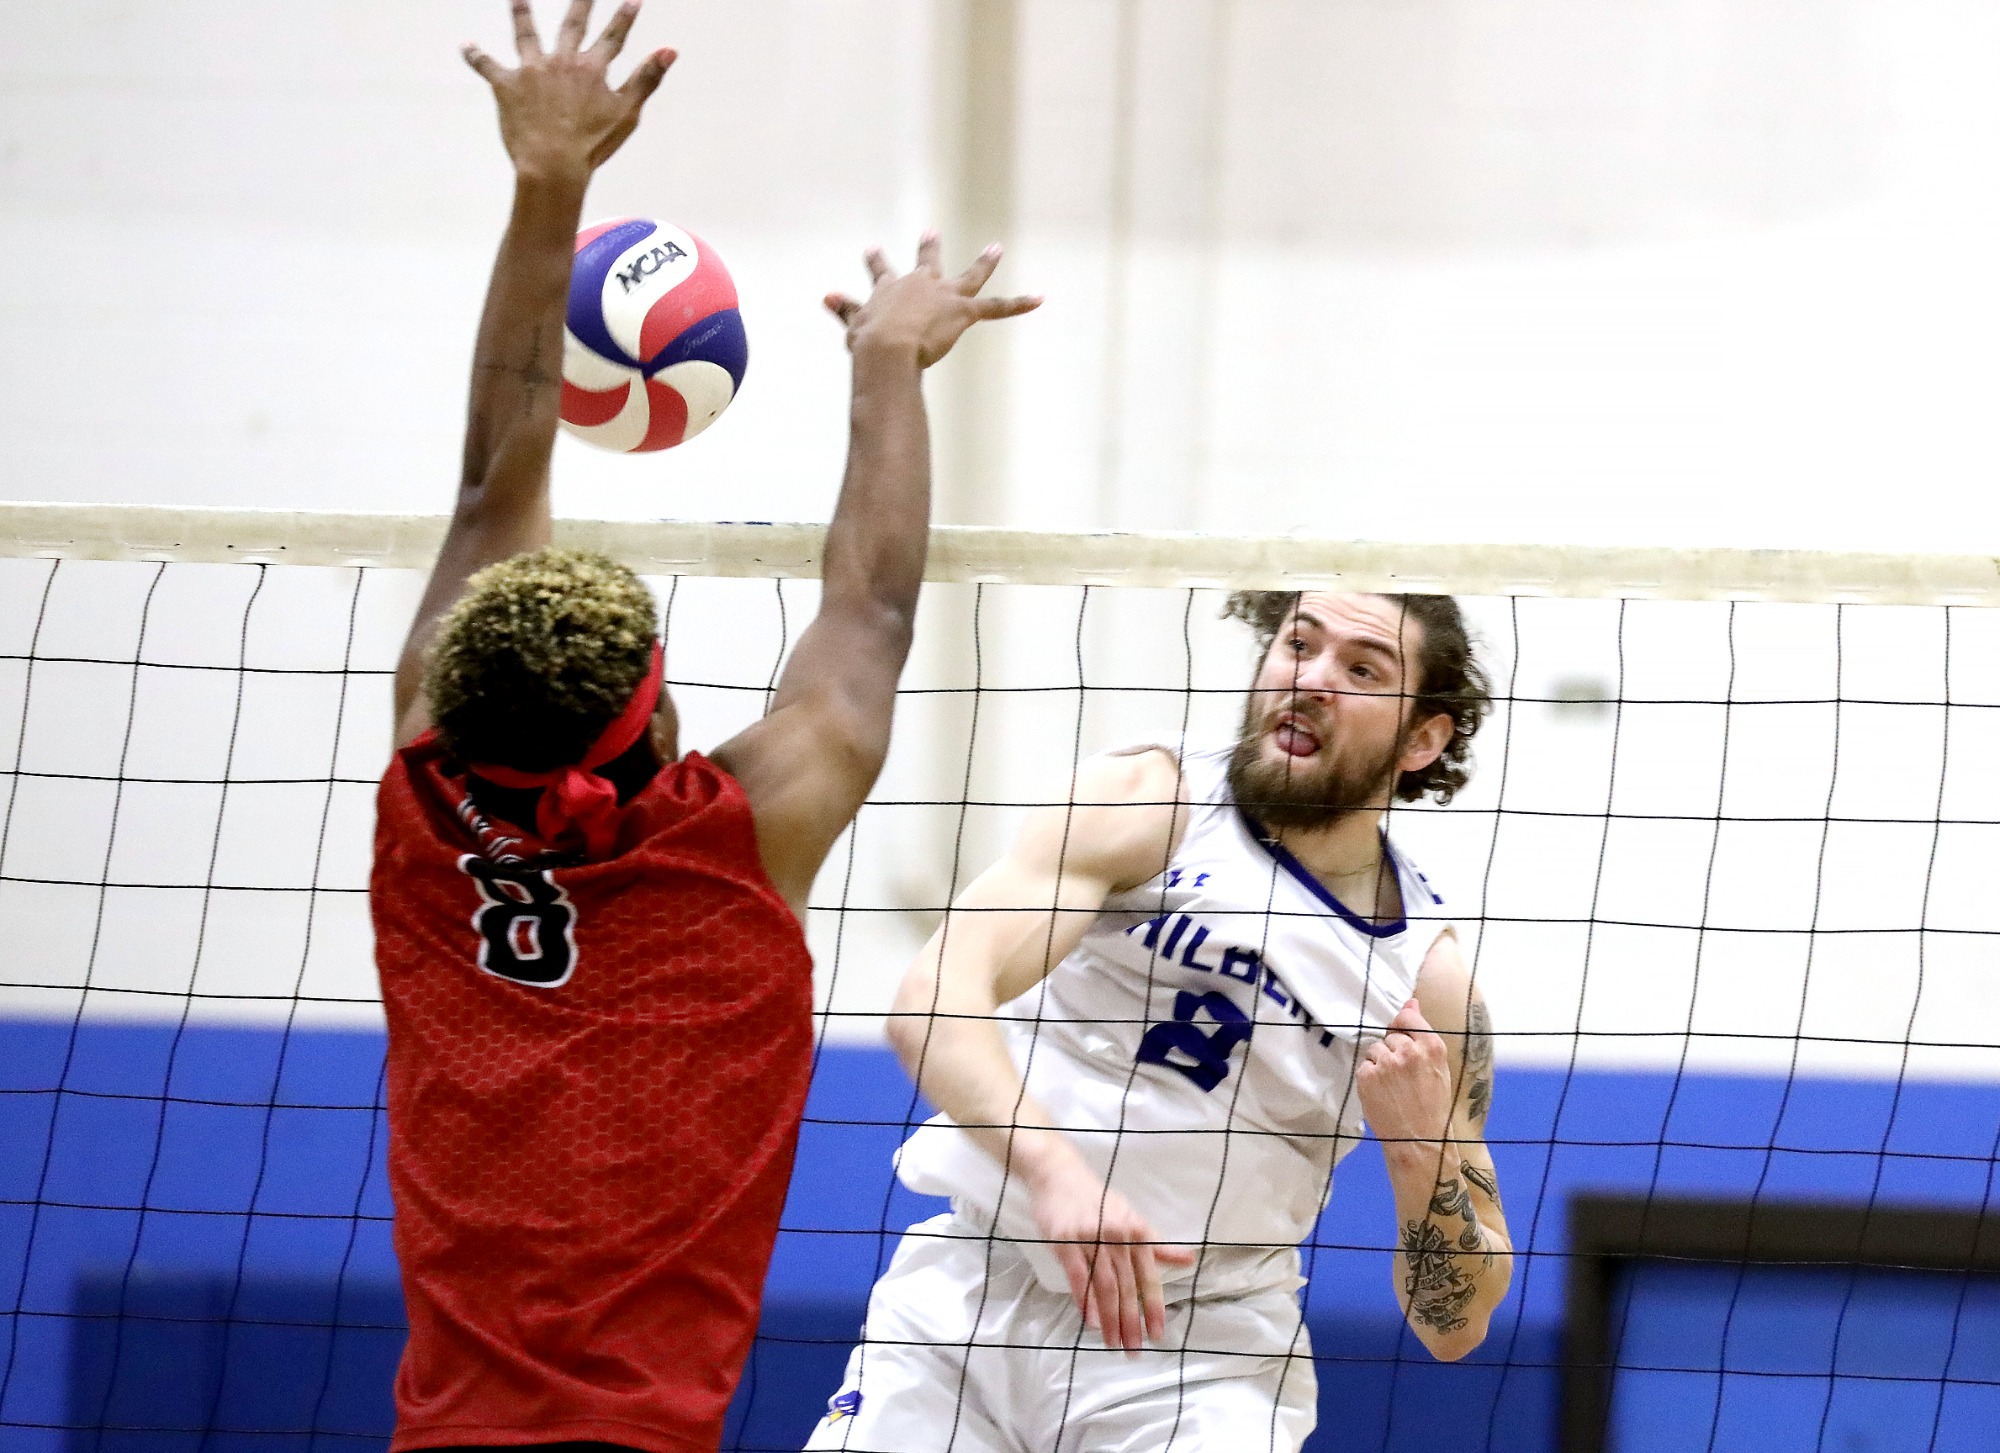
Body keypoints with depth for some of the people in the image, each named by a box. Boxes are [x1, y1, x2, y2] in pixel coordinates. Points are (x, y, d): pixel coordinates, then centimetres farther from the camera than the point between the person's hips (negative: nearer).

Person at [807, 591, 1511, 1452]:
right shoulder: (1147, 803, -4)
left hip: (1202, 1355, 0)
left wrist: (1421, 1153, -16)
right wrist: (1053, 1169, -36)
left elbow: (1457, 1324, 3)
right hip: (964, 1293, 0)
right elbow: (932, 1002, -20)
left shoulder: (1427, 972, -1)